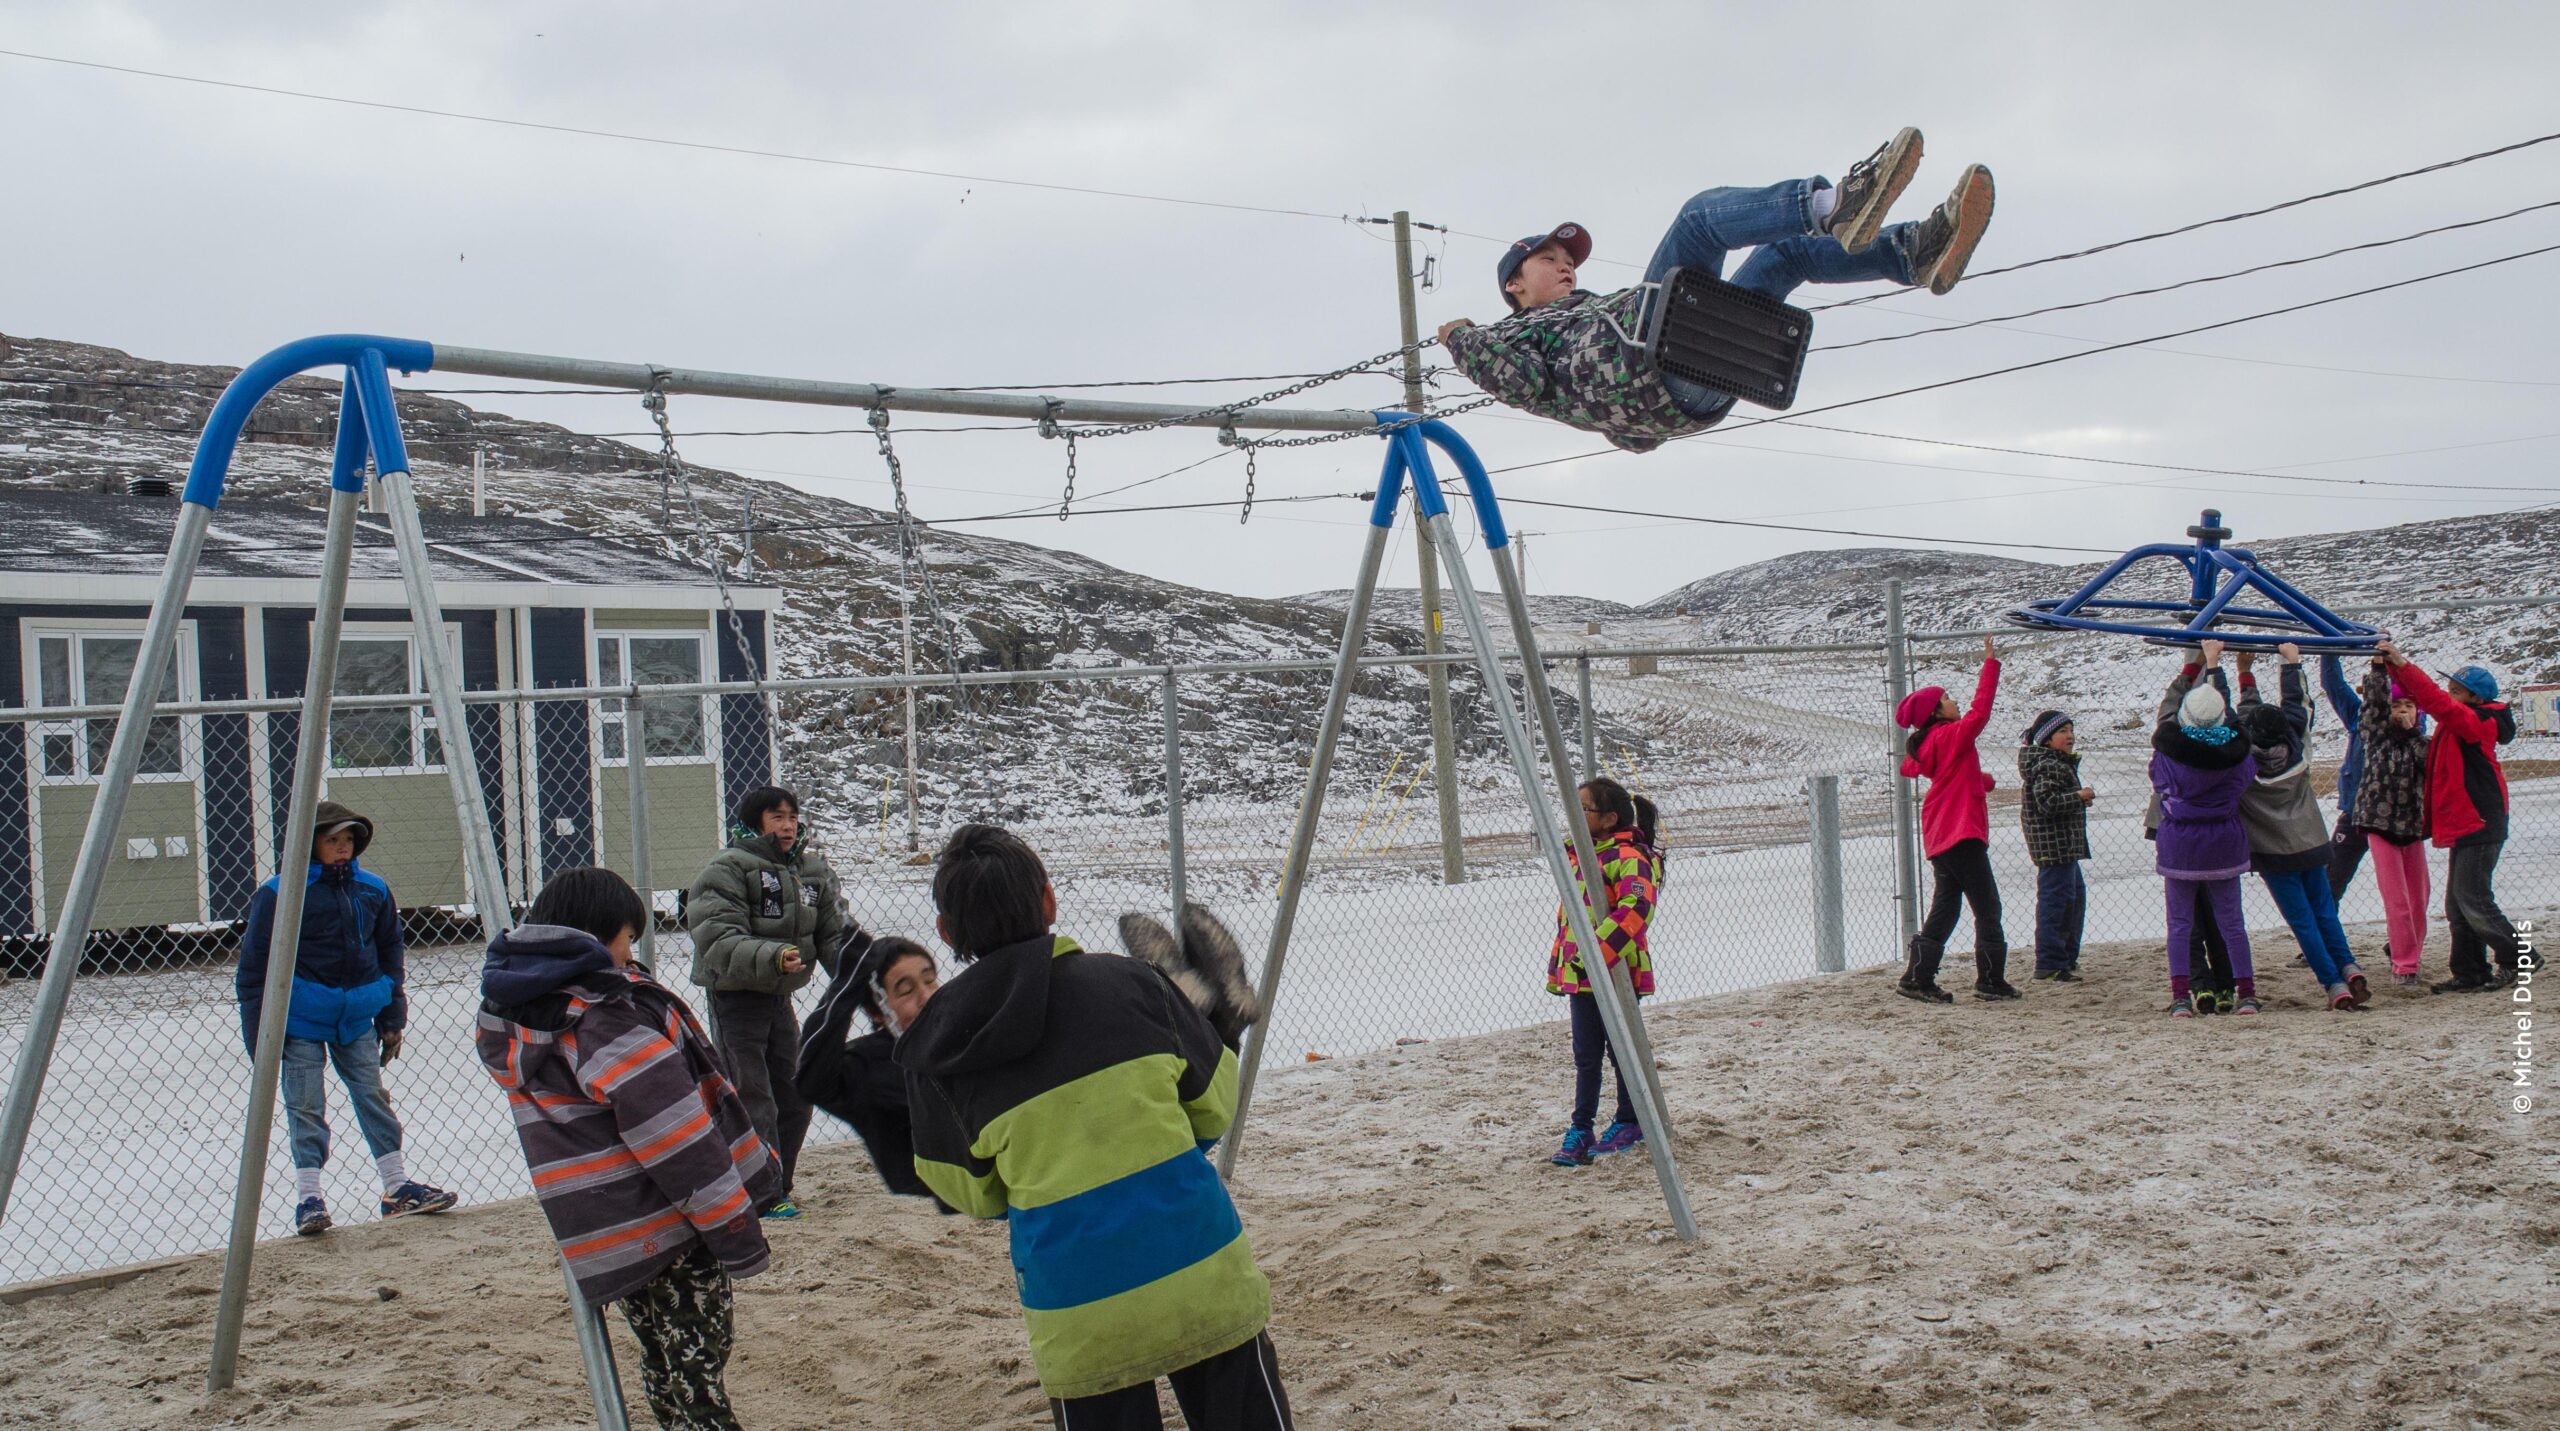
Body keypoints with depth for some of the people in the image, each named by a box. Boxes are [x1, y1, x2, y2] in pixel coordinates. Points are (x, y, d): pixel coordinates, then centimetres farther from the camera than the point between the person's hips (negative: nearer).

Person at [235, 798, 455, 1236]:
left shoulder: (372, 890, 3)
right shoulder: (280, 893, -10)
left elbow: (391, 953, 13)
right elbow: (254, 965, -6)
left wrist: (393, 1018, 12)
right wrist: (258, 1032, -7)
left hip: (357, 1019, 4)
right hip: (301, 1020, -4)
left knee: (373, 1096, 6)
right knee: (306, 1106, -2)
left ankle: (397, 1188, 11)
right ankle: (308, 1197, 3)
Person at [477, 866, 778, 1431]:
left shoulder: (515, 1017, 11)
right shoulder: (605, 1011, -17)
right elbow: (674, 1134, -19)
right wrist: (733, 1225, -15)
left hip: (604, 1243, 8)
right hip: (665, 1228, -8)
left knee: (667, 1371, 17)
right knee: (696, 1375, -6)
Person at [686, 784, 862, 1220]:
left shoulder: (812, 869, 6)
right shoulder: (726, 870, -16)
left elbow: (834, 931, 7)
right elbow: (718, 943, -25)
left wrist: (859, 964, -12)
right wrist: (772, 957, -40)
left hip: (779, 997, 7)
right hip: (734, 999, -7)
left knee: (793, 1100, 13)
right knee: (753, 1103, -6)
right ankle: (765, 1196, 3)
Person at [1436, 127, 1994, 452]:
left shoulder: (1591, 309, 45)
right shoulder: (1513, 331, 25)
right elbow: (1521, 380, -1)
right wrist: (1460, 339, 5)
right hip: (1644, 369, -8)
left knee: (1788, 248, 6)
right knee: (1702, 214, -16)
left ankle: (1920, 253, -21)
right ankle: (1835, 206, -42)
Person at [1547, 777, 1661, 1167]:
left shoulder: (1628, 857, -14)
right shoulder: (1580, 856, 15)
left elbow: (1636, 907, -30)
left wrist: (1598, 950, -33)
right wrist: (1558, 966, 21)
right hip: (1580, 975, 8)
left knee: (1621, 1050, 5)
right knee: (1586, 1055, 10)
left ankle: (1629, 1122, 20)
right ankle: (1580, 1130, 14)